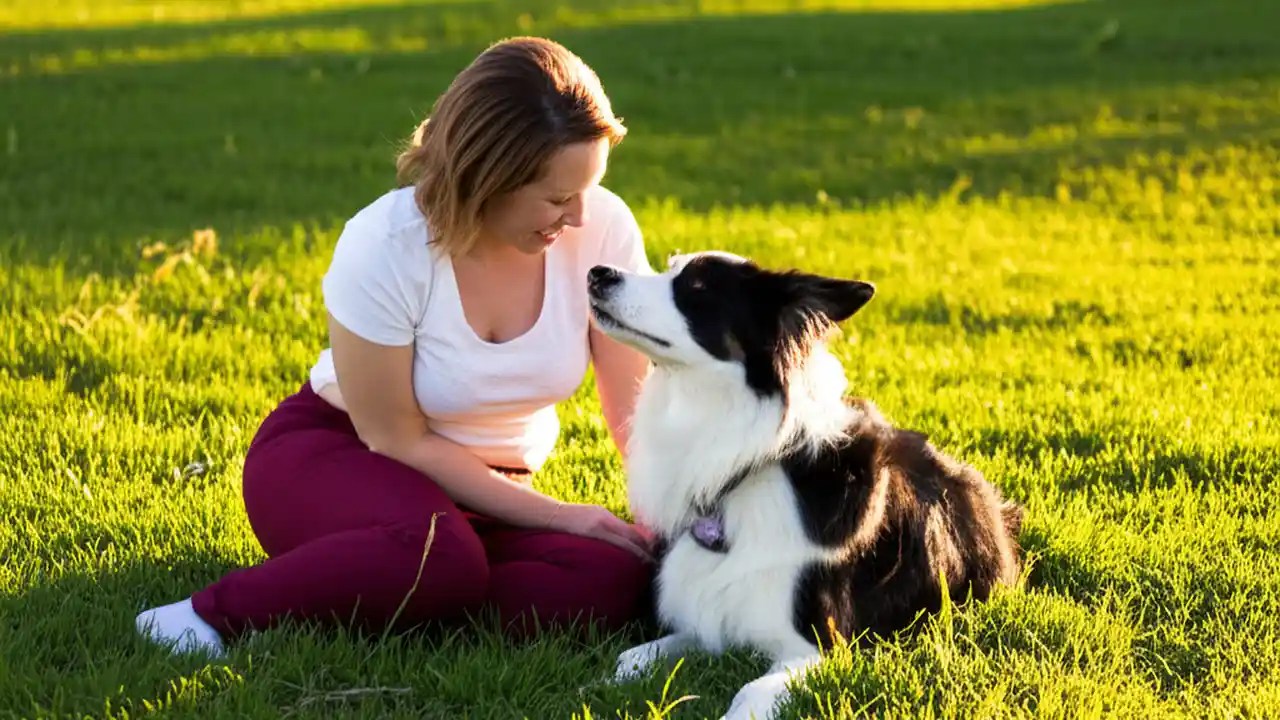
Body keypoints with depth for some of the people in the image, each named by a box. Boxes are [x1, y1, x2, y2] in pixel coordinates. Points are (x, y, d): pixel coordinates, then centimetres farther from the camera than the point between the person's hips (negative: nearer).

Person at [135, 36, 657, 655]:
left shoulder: (602, 229, -17)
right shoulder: (383, 249, -25)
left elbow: (638, 412, -9)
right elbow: (399, 443, -17)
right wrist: (556, 516, -20)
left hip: (490, 486, 4)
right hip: (338, 452, -4)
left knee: (614, 582, -29)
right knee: (438, 556, -40)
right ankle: (220, 612, -20)